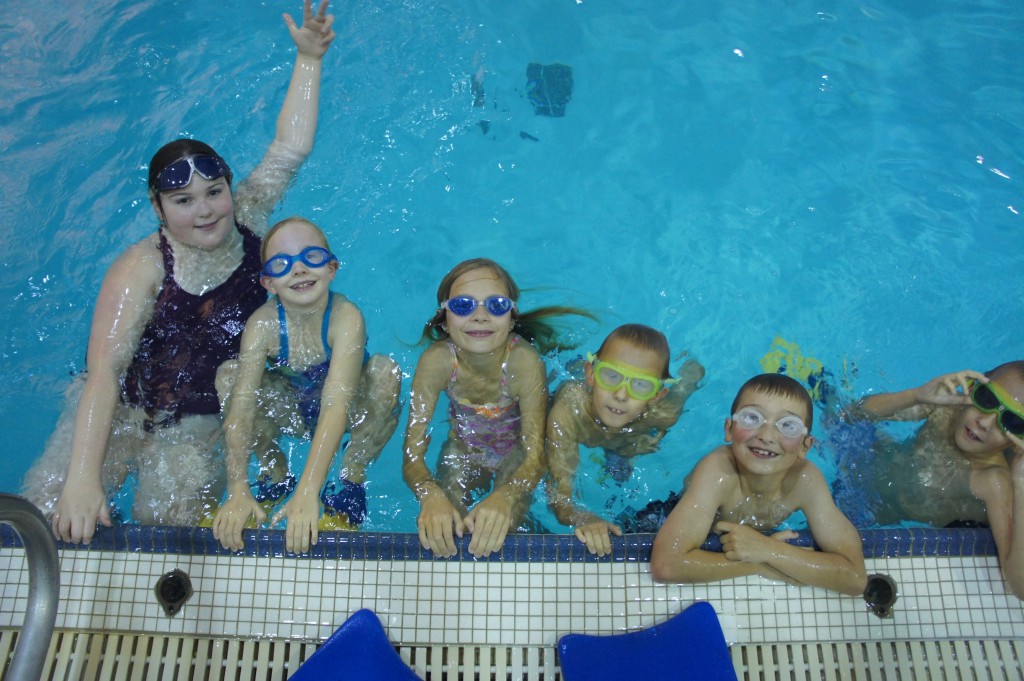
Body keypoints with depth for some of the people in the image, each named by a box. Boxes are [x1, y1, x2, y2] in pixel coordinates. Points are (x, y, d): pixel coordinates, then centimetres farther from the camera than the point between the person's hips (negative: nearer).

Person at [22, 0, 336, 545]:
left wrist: (309, 58, -18)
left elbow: (291, 148, -11)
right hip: (123, 405, -2)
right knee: (49, 513, -10)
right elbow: (104, 371, -32)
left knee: (169, 536, -9)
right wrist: (82, 479, -39)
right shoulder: (142, 269, -24)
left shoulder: (246, 219, -10)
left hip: (202, 425, 2)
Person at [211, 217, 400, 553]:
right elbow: (241, 406, -29)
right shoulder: (263, 324, -24)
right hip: (291, 410, 2)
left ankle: (353, 475, -8)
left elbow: (336, 402, -42)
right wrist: (238, 492, -39)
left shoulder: (345, 316, -32)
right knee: (228, 376, -23)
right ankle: (274, 467, 2)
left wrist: (307, 492, -49)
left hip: (350, 412, -2)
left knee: (385, 371, -32)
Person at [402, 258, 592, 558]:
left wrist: (504, 497, -53)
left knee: (499, 530, -20)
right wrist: (431, 496, -49)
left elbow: (535, 456, -31)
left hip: (515, 452, -1)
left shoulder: (524, 361, -33)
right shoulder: (436, 360, -29)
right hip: (463, 449, 1)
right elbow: (412, 454, -27)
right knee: (436, 528, -14)